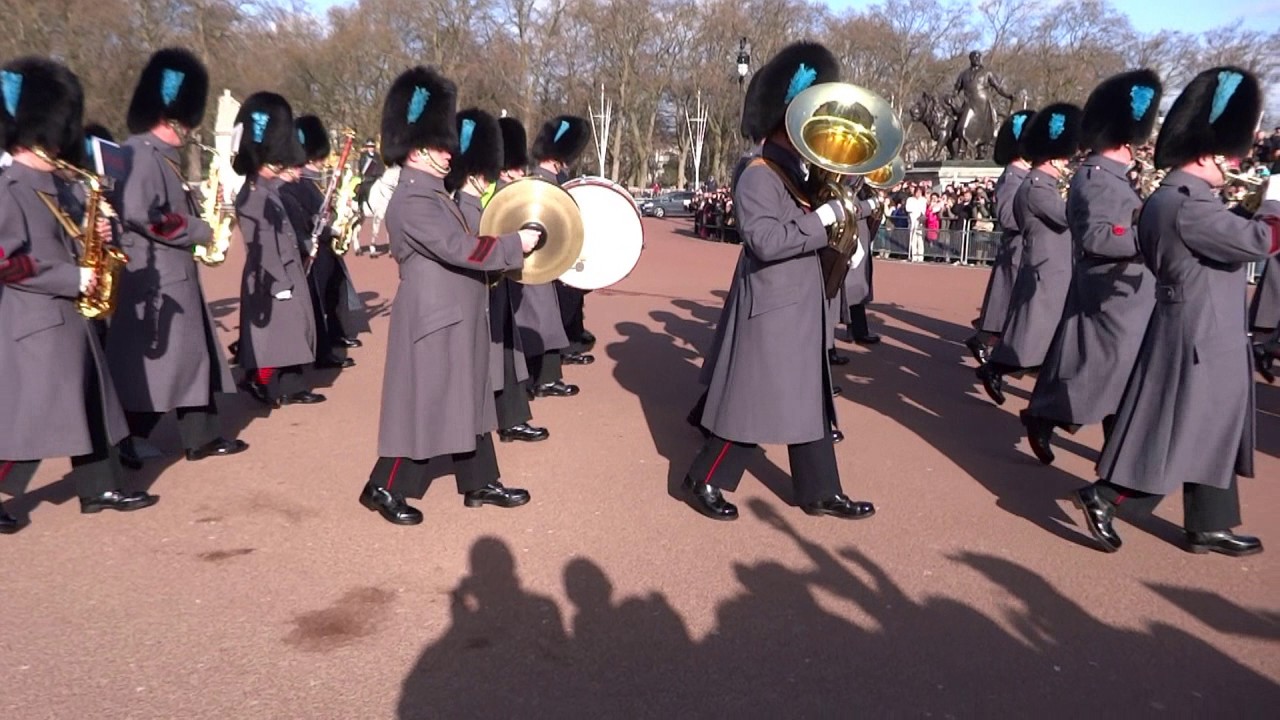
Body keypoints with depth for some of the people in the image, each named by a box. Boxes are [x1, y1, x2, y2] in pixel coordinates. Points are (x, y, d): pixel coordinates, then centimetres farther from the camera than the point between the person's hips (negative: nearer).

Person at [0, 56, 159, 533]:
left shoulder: (56, 184, 12)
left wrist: (95, 235, 0)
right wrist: (72, 279, -21)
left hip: (68, 316, 9)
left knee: (89, 404, 13)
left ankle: (100, 489, 22)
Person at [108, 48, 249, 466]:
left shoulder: (165, 156, 15)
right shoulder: (139, 153, -15)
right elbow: (137, 213, -26)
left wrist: (200, 219, 3)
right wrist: (199, 231, -18)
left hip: (176, 272, 10)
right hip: (153, 277, -10)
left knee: (193, 354, 12)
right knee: (151, 363, -2)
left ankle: (202, 437, 20)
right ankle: (127, 444, 9)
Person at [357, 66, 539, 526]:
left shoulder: (432, 193, 14)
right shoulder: (412, 201, -19)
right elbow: (460, 249, -27)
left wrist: (505, 253, 9)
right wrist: (516, 245, -19)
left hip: (456, 318, 10)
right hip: (434, 321, -10)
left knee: (468, 402, 14)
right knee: (425, 406, -1)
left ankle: (480, 483, 24)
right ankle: (383, 489, 14)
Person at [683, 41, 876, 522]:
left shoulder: (799, 171, 13)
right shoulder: (757, 176, -15)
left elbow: (808, 231, 18)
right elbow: (765, 240, -27)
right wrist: (822, 219, -24)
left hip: (801, 308, 9)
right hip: (770, 310, -9)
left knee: (810, 402, 13)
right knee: (753, 402, -1)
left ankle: (820, 492, 24)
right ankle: (705, 481, 14)